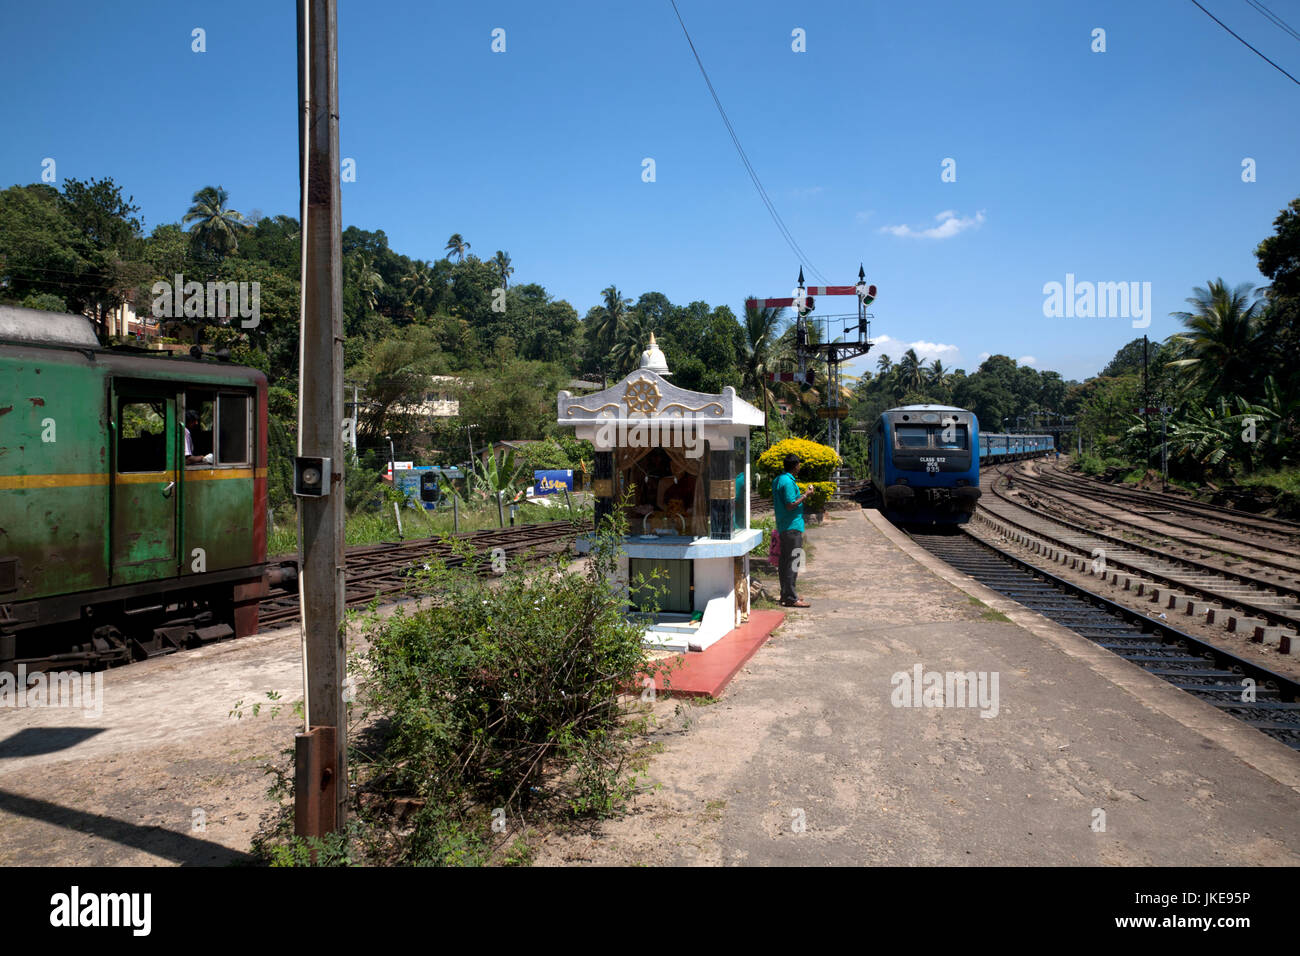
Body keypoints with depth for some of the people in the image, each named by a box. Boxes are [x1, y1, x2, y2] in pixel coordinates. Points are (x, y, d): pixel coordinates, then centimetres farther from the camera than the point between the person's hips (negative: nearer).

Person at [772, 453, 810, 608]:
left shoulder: (778, 480, 13)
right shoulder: (788, 482, -17)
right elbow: (791, 505, -22)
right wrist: (805, 495, -11)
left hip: (782, 526, 10)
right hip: (792, 527, -10)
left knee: (785, 560, 14)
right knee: (792, 562, -8)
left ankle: (785, 594, 21)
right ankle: (790, 598, -7)